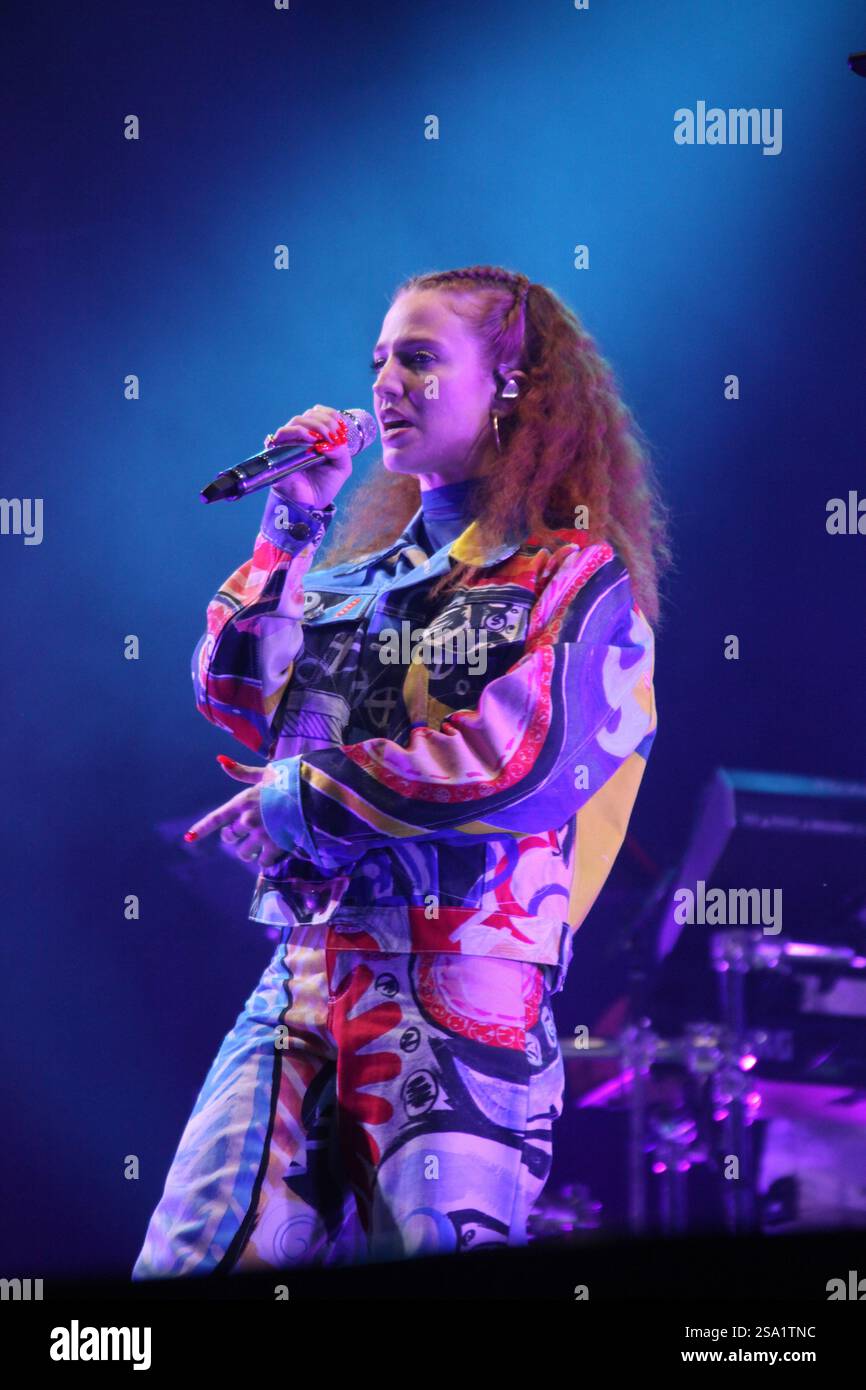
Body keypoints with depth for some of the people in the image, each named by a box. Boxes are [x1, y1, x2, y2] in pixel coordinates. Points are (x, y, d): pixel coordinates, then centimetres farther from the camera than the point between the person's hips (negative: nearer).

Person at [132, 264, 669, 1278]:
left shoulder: (577, 575, 0)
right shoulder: (369, 562, 19)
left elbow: (522, 763, -16)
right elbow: (235, 701, 19)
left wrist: (300, 797, -8)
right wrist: (291, 528, 11)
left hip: (460, 1001, -6)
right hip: (303, 974, 6)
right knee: (184, 1265, -2)